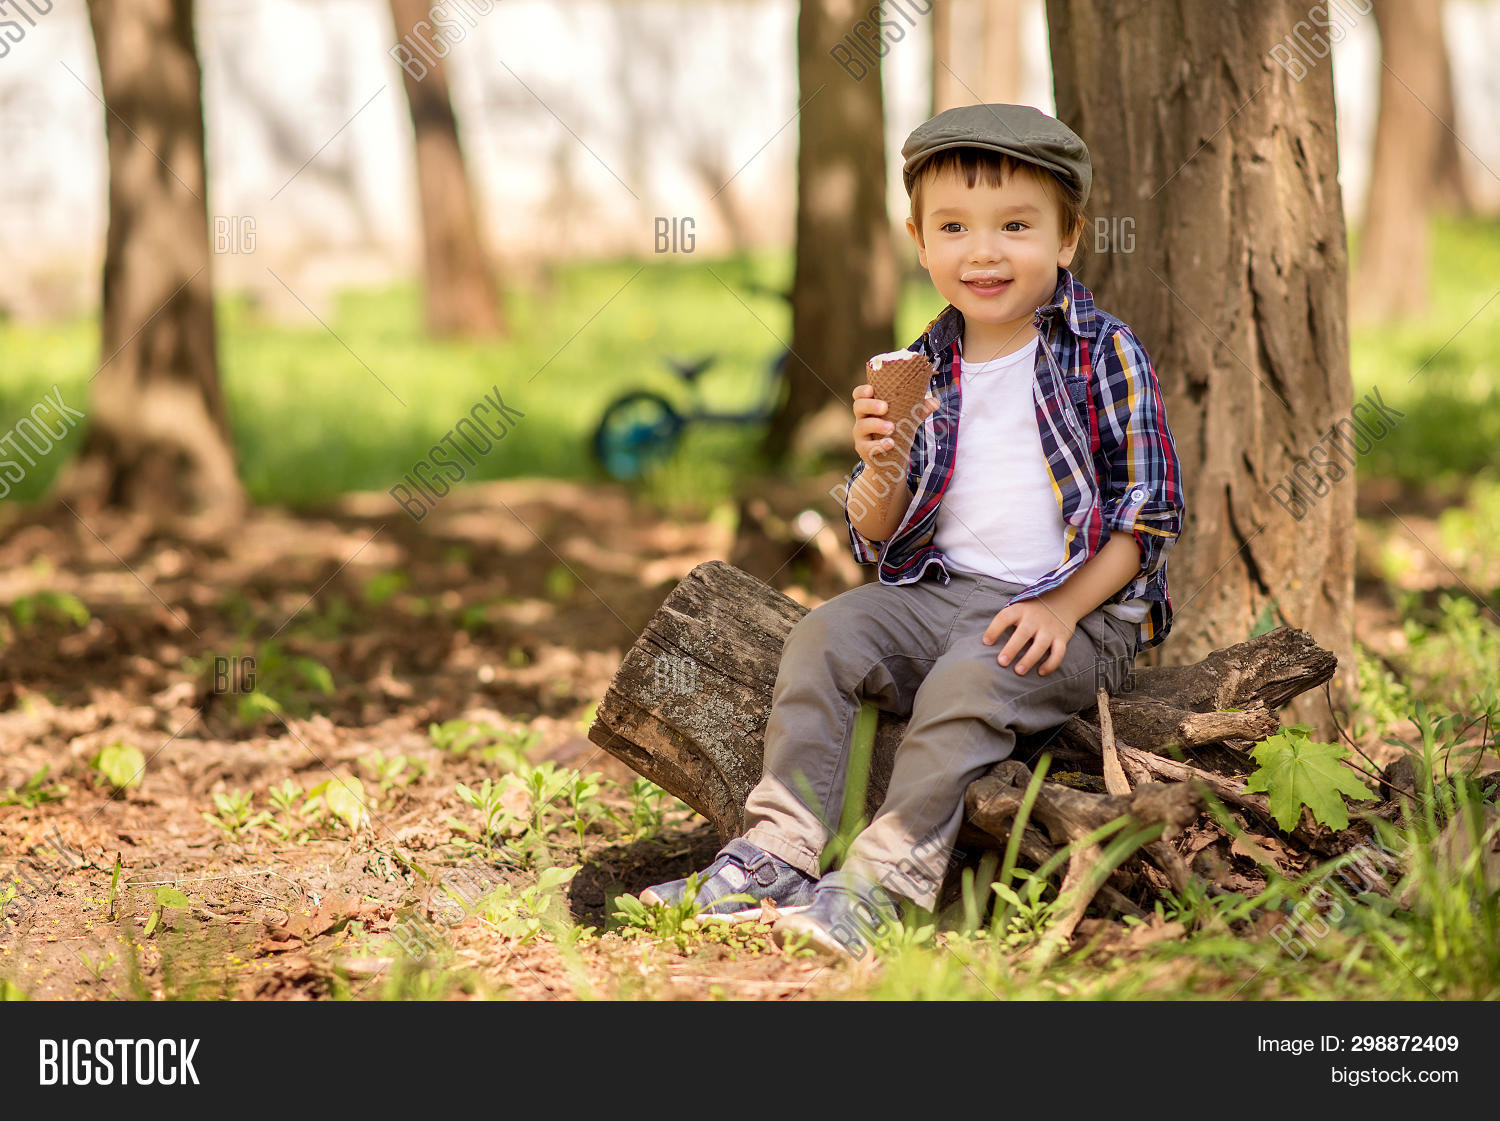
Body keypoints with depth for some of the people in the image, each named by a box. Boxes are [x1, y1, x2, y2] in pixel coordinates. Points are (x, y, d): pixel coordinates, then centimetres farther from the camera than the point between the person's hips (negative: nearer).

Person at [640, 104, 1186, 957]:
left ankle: (883, 883, -29)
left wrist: (1062, 607, -17)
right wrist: (880, 469, -13)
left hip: (1080, 609, -5)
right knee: (826, 633, -15)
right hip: (946, 592, 5)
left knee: (971, 673, -31)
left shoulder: (1106, 356, -5)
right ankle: (778, 850, -17)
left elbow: (1150, 512, -6)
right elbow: (880, 544, 10)